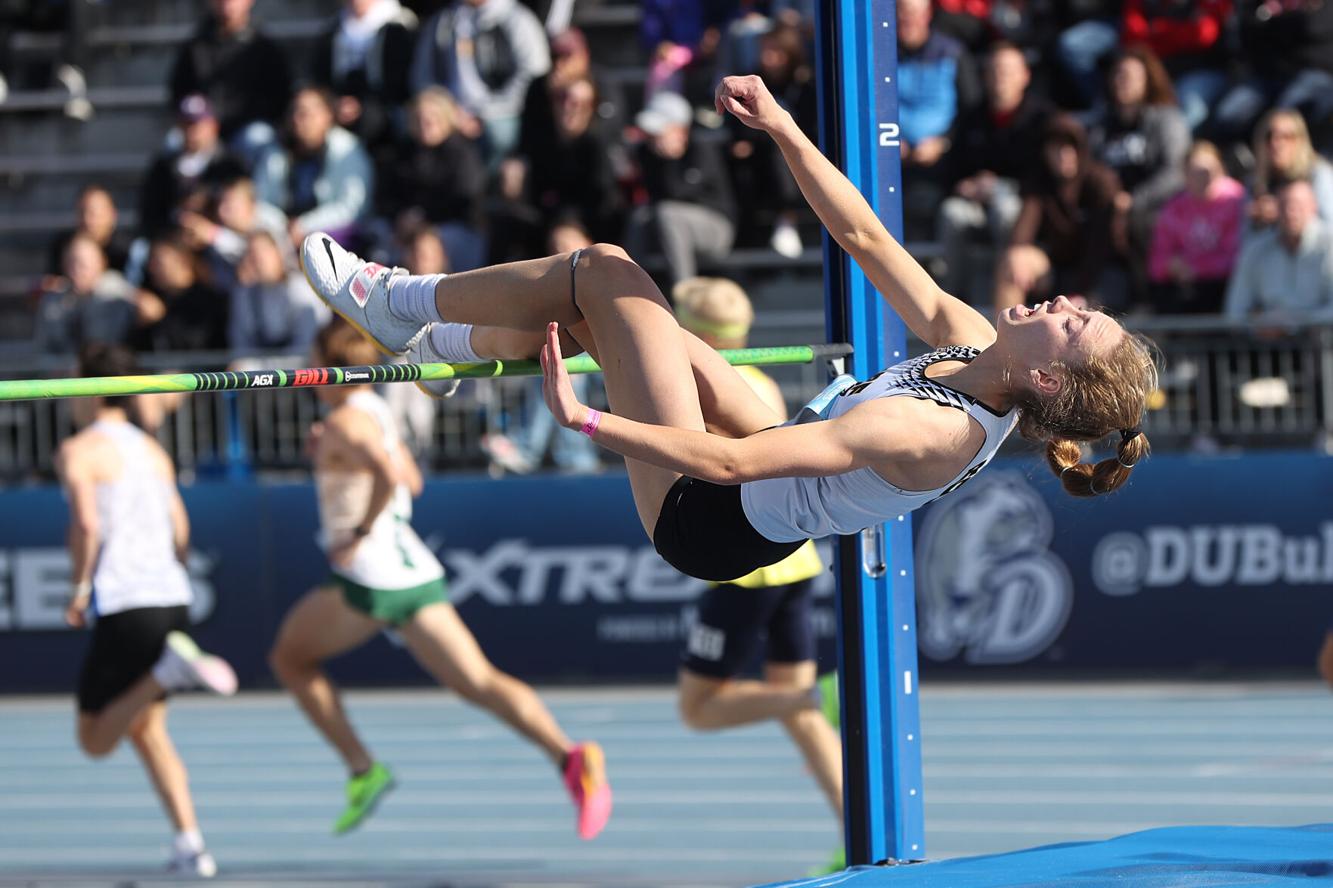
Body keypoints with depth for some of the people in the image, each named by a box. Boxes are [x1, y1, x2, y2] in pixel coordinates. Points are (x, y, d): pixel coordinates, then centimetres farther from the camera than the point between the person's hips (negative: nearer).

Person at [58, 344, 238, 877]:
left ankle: (171, 667, -21)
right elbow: (180, 533, 16)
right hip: (173, 598, 7)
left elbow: (86, 523, -18)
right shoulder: (154, 452, 17)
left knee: (95, 739, 2)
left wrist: (79, 590, -7)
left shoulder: (80, 451, -3)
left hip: (122, 606, -7)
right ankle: (190, 845, 5)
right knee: (147, 730, 18)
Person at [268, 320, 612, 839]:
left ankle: (363, 770, 5)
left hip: (369, 577, -8)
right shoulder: (377, 412, 16)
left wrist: (360, 533, -18)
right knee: (480, 683, -3)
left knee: (289, 658, 15)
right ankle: (570, 757, -25)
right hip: (417, 571, 8)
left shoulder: (345, 421, -11)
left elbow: (387, 475, -30)